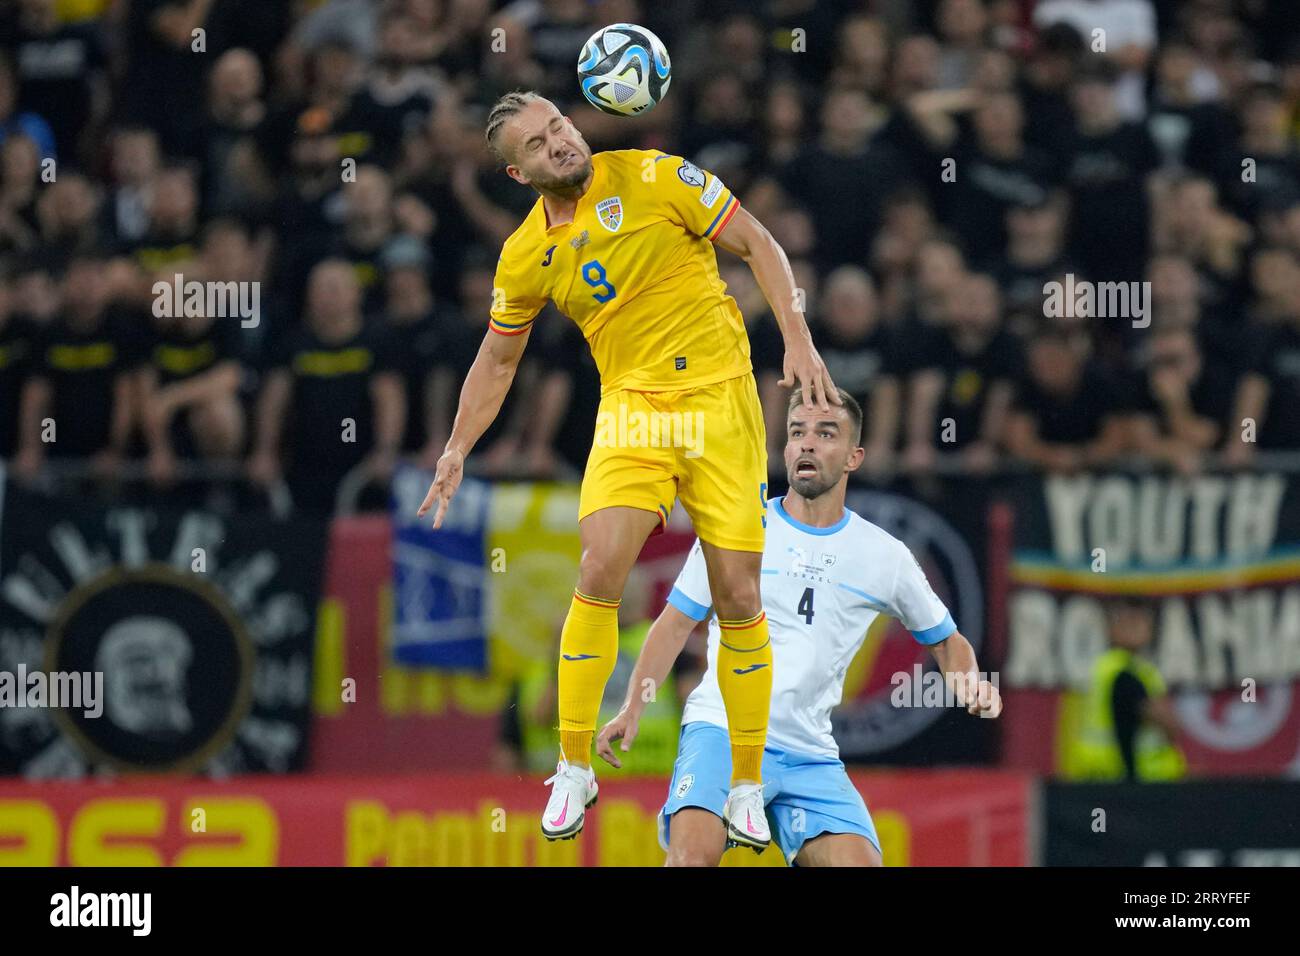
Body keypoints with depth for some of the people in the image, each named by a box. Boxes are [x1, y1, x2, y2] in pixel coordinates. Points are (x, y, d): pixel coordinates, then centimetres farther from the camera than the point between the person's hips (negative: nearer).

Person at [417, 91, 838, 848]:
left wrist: (798, 340, -11)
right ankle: (575, 770, -3)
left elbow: (758, 245, -1)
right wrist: (458, 451, 12)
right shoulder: (526, 256, 3)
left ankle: (747, 787, 11)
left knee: (738, 597, -3)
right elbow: (497, 360, 18)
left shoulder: (653, 178, -6)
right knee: (599, 575, -17)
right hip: (632, 410, 2)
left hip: (722, 398, -2)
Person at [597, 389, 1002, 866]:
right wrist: (633, 709, -2)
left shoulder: (884, 555, 9)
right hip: (721, 731, -3)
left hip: (811, 755, 3)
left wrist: (970, 682, -2)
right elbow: (675, 625, 9)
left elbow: (946, 640, 20)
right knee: (694, 852, -29)